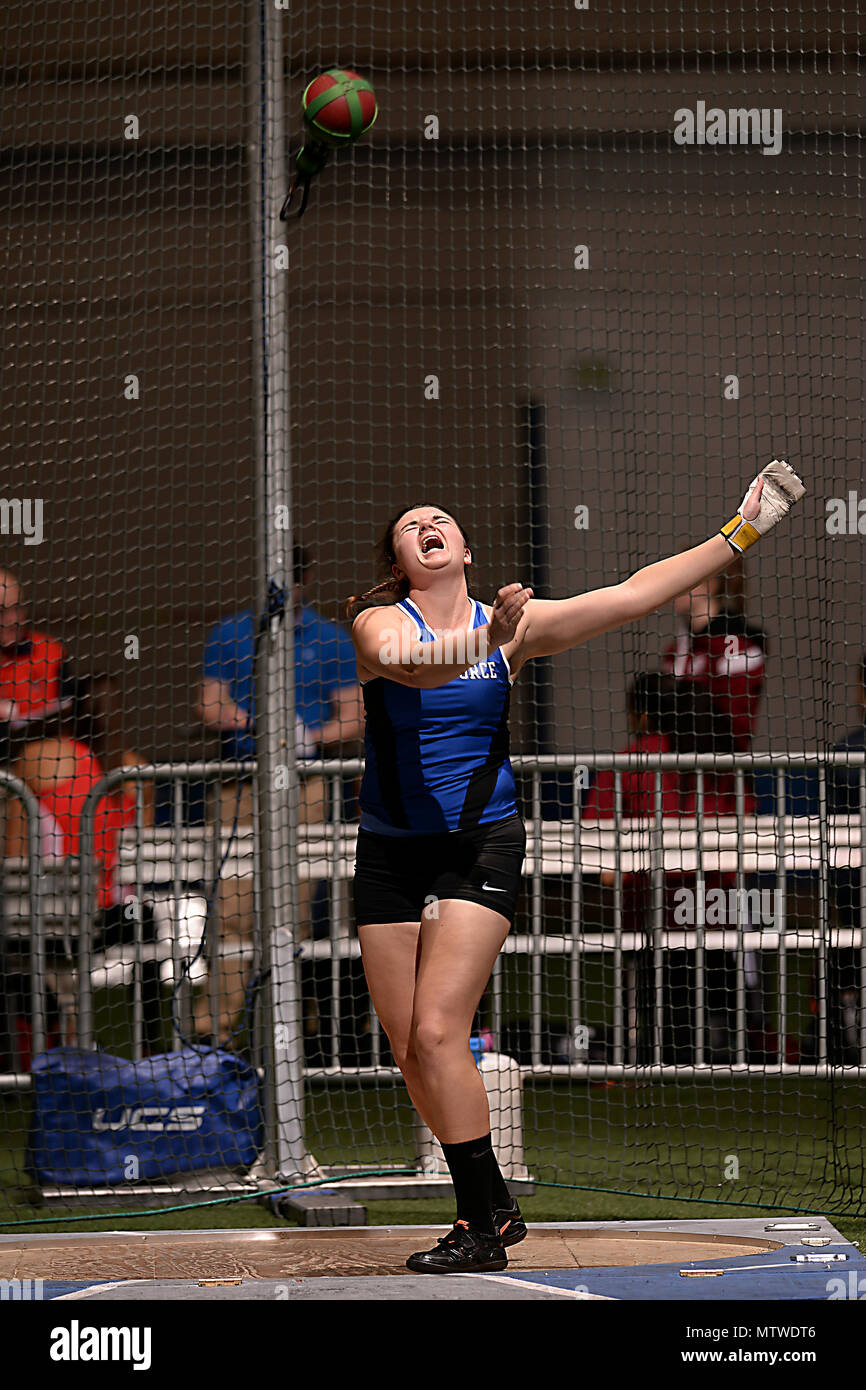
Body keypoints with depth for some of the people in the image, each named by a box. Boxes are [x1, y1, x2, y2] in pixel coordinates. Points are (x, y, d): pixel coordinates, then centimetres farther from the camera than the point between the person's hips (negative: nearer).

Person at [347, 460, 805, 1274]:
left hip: (479, 846, -2)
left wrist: (737, 536, -3)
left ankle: (482, 1225, -10)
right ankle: (491, 1205, 20)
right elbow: (409, 663, -29)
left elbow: (629, 597, -1)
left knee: (438, 1032, -16)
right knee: (410, 1052, 3)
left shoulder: (511, 626, 0)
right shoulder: (378, 625, -6)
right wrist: (480, 643, -50)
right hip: (390, 853, 2)